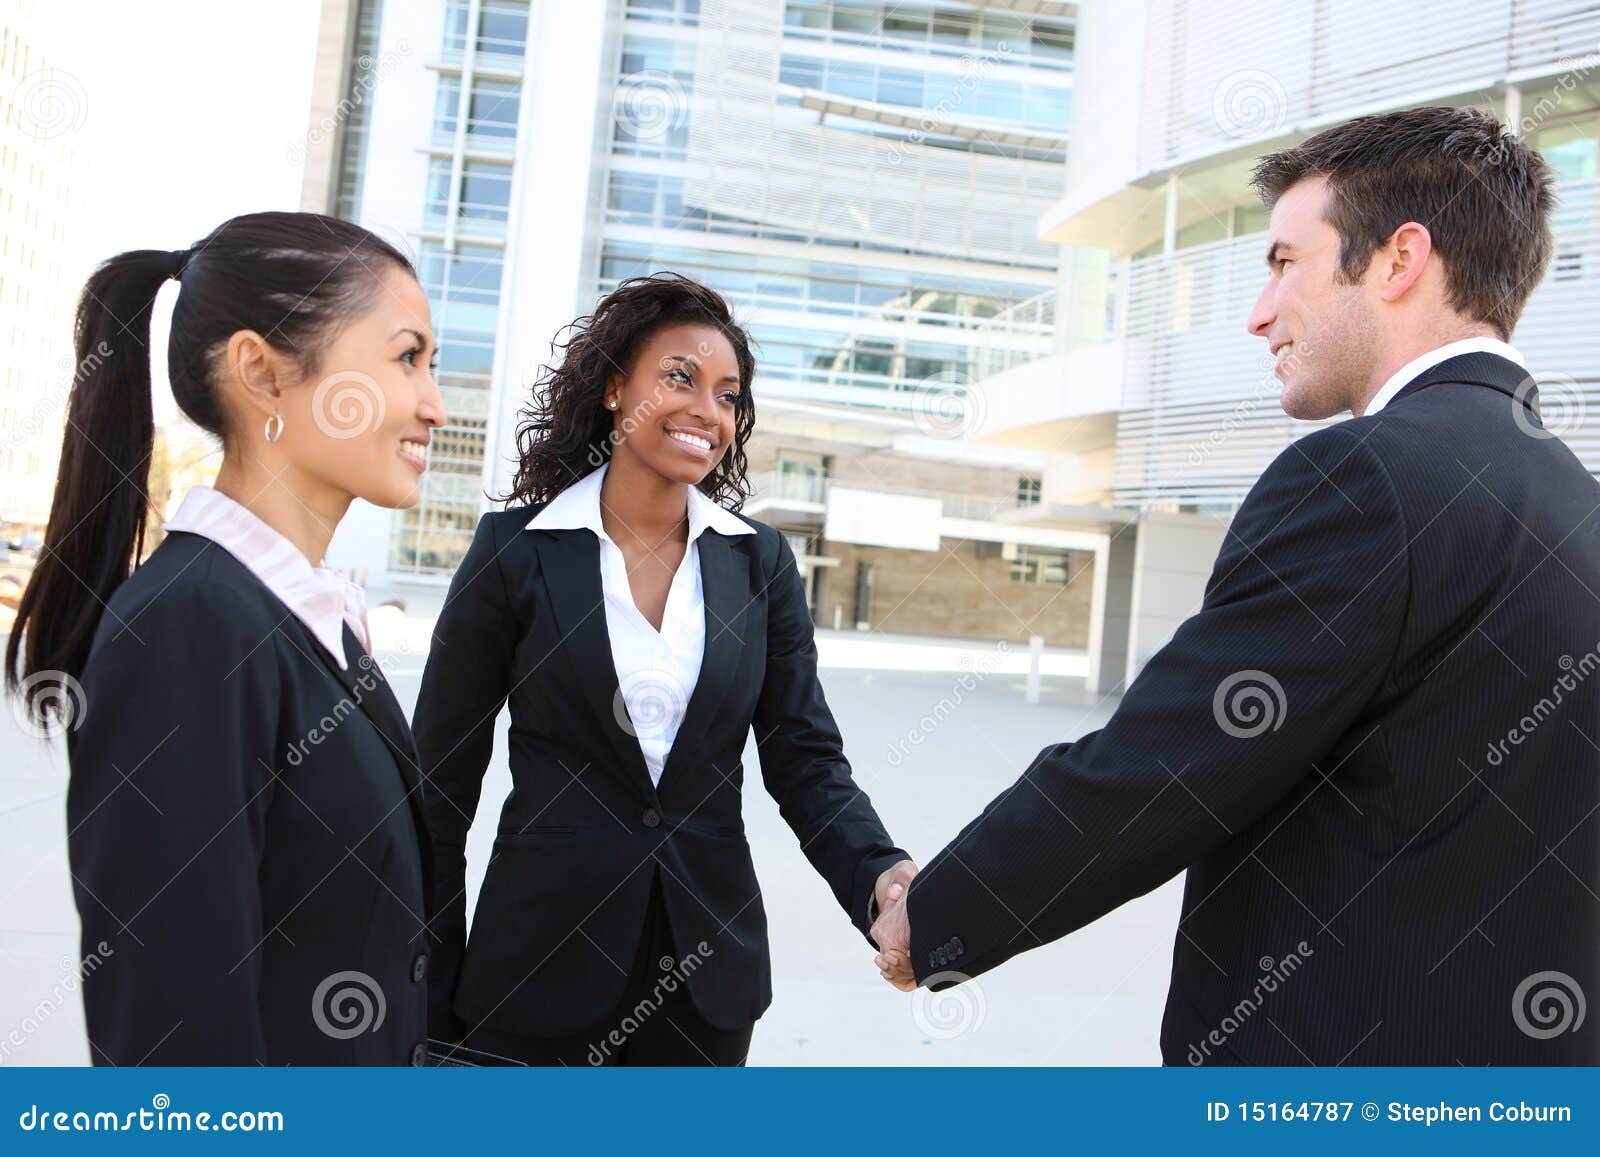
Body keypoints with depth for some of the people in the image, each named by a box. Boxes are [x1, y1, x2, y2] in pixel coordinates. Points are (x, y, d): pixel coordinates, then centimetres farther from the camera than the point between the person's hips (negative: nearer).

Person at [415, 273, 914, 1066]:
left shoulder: (761, 562, 2)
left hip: (706, 973, 3)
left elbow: (805, 759, -1)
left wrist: (881, 876, -21)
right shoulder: (515, 548, -6)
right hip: (540, 968, -2)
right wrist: (432, 999, -5)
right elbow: (441, 777, -3)